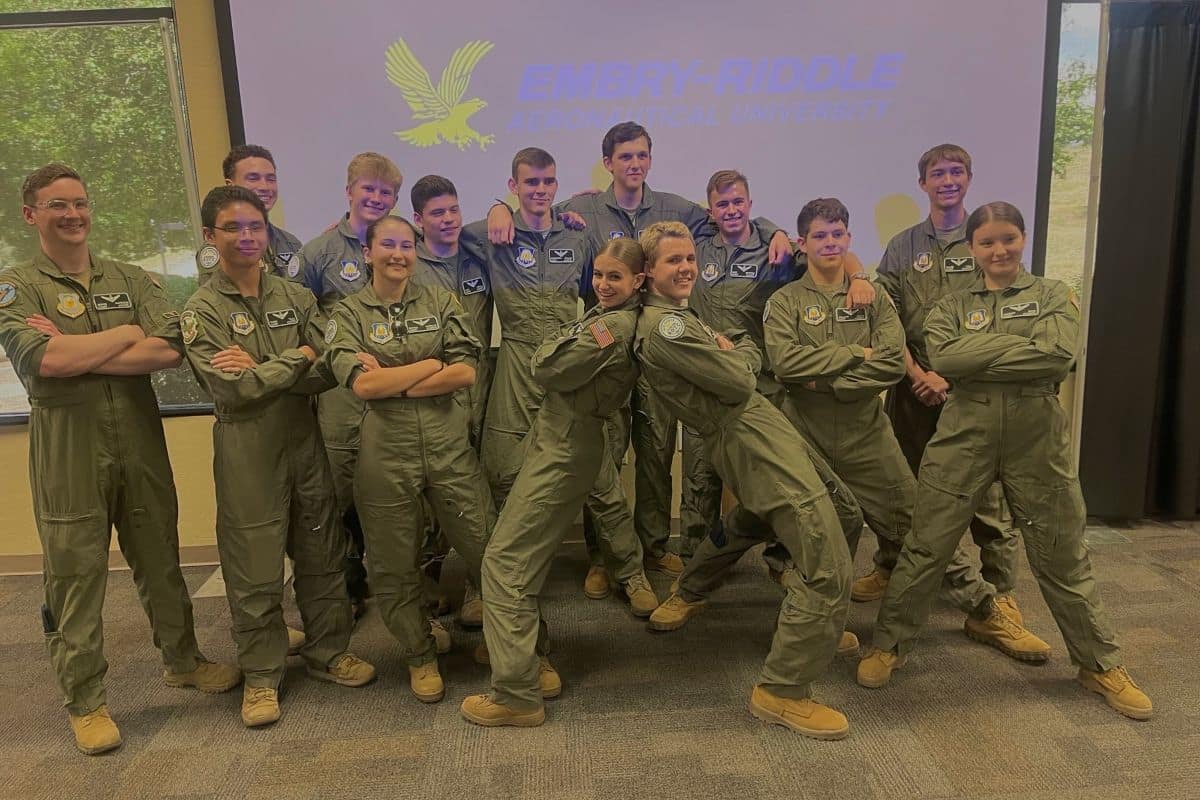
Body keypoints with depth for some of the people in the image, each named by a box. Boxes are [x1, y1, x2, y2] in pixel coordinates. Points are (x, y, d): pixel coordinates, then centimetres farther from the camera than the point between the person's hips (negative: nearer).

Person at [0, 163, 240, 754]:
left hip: (140, 441, 3)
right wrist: (127, 335, -9)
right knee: (75, 575, 5)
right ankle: (85, 701, 20)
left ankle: (183, 661, 33)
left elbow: (170, 350, -8)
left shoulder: (130, 280, 8)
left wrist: (76, 355, -14)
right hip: (67, 450, -3)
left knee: (160, 559, 14)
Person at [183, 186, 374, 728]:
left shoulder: (297, 297, 7)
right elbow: (231, 388, -15)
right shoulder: (202, 310, -3)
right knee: (254, 567, 4)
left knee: (322, 554, 12)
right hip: (246, 448, -3)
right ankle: (261, 674, 21)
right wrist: (298, 358, -9)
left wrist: (260, 370, -15)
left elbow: (327, 373, -4)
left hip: (305, 439, 3)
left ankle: (328, 652, 30)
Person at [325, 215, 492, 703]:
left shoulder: (441, 302, 7)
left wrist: (390, 381, -8)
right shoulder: (348, 314, 3)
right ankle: (420, 656, 33)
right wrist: (434, 363, -8)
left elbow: (466, 373, -5)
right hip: (385, 450, 0)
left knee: (487, 548, 3)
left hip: (449, 444, 1)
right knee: (394, 565, 11)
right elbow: (361, 384, -13)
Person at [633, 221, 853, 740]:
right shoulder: (664, 326, -17)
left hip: (738, 439, 11)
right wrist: (737, 351, 2)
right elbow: (739, 383, -17)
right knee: (830, 572, -12)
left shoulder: (676, 315, 16)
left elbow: (749, 359, 19)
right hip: (756, 442, -11)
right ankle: (782, 692, 2)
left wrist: (732, 350, -1)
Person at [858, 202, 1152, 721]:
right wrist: (1017, 345, -12)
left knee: (1062, 557, 11)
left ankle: (1101, 665, 29)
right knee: (926, 547, 3)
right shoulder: (952, 306, 9)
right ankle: (889, 645, 19)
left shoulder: (1053, 296, 7)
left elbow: (1059, 354, -13)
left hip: (1037, 440, 0)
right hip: (964, 436, 0)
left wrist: (977, 356, -12)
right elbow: (942, 357, -12)